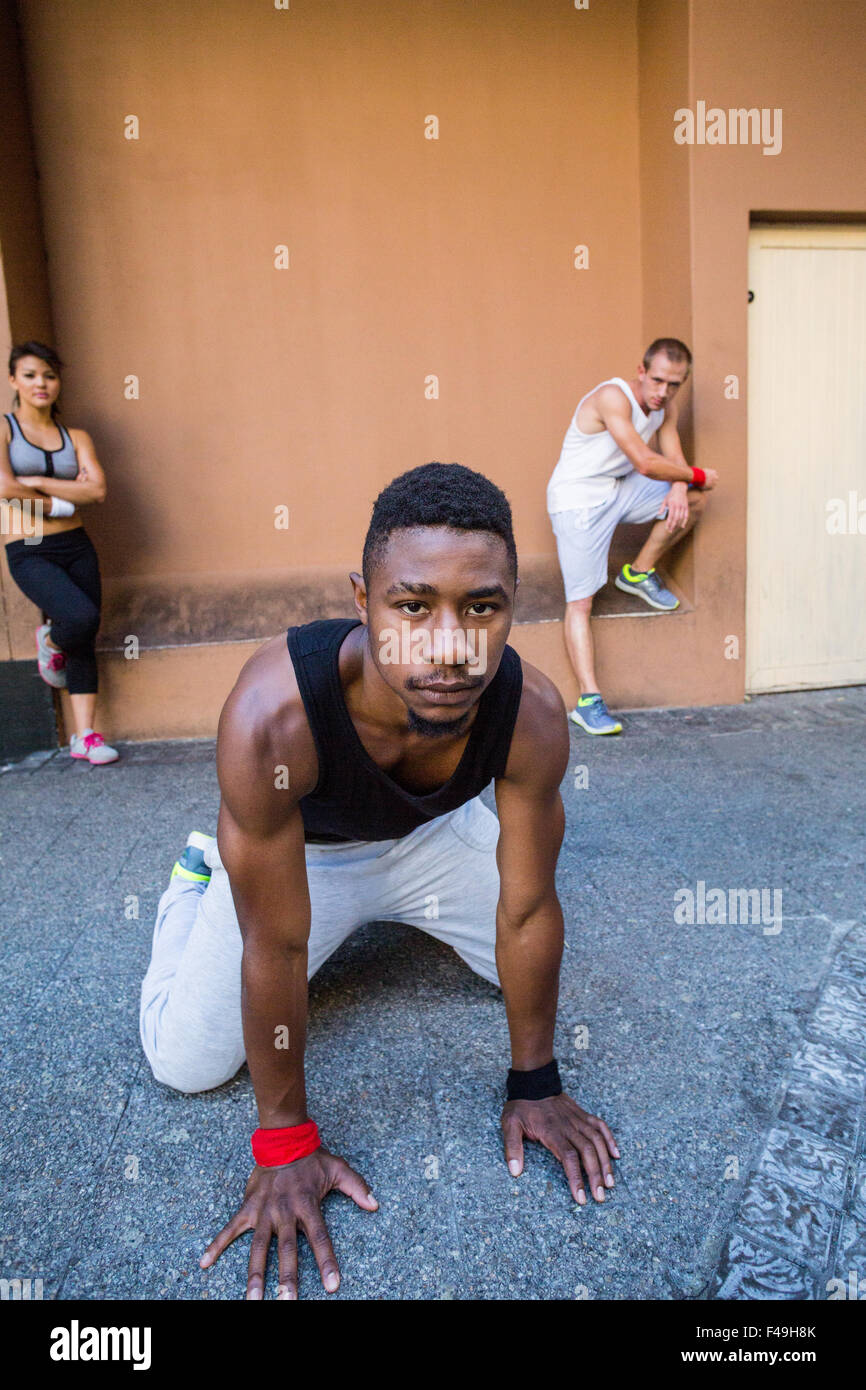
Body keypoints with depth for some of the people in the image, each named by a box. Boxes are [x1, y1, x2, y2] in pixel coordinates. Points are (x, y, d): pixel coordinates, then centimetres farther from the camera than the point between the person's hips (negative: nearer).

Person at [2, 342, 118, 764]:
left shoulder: (76, 437, 10)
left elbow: (97, 490, -6)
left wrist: (36, 483, -10)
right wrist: (63, 500, -6)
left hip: (77, 547, 4)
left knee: (85, 641, 2)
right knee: (82, 617, -26)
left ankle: (85, 737, 11)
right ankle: (49, 642, 12)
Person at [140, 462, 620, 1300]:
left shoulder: (532, 715, -34)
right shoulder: (273, 714, -44)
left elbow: (529, 914, -19)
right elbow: (276, 949, -31)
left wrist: (534, 1084, -7)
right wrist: (285, 1142, -18)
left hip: (431, 835, 3)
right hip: (295, 852, -2)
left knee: (537, 964, 8)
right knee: (184, 1063, -6)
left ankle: (396, 911, 33)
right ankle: (196, 874, 23)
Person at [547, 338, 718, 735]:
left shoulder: (666, 405, 2)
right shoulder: (613, 397, -24)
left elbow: (672, 459, 3)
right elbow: (645, 463, -28)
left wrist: (680, 487, -21)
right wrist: (697, 475, -15)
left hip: (619, 491, 8)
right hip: (577, 501, -7)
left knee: (694, 499, -2)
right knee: (580, 601, -14)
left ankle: (639, 573, 14)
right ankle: (587, 700, -16)